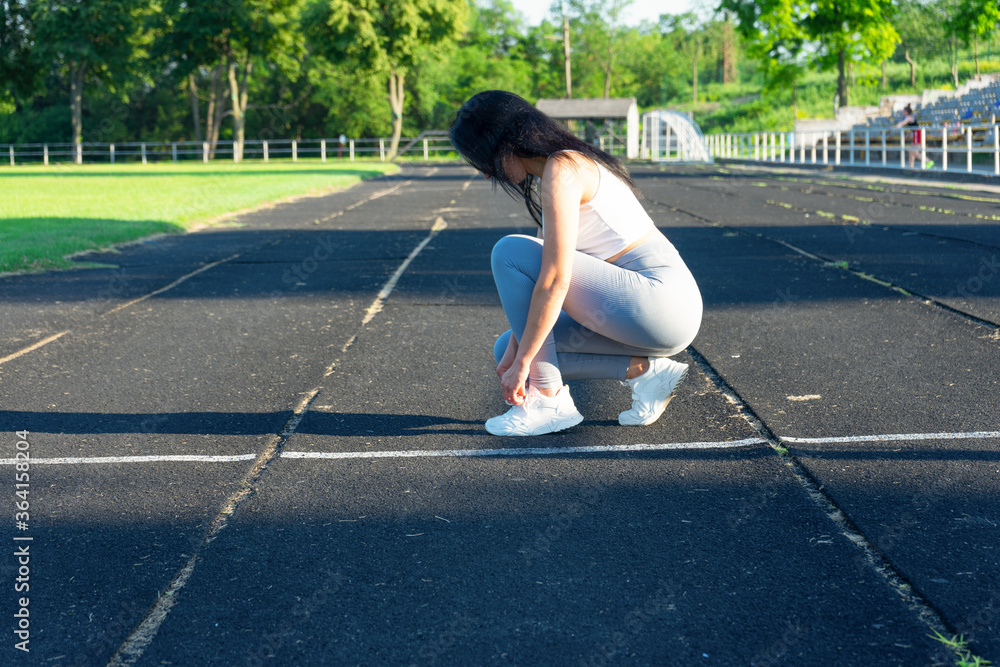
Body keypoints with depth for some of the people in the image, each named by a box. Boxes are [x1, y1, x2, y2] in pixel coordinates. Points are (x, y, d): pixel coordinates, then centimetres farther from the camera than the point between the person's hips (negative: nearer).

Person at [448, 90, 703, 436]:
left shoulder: (560, 170, -16)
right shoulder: (562, 166, 14)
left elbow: (555, 280, -22)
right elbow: (535, 272, 14)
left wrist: (523, 361, -15)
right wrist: (514, 351, 9)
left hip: (661, 303, -10)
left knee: (509, 252, -14)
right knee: (506, 350, 11)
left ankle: (550, 400, -9)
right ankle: (640, 369, 6)